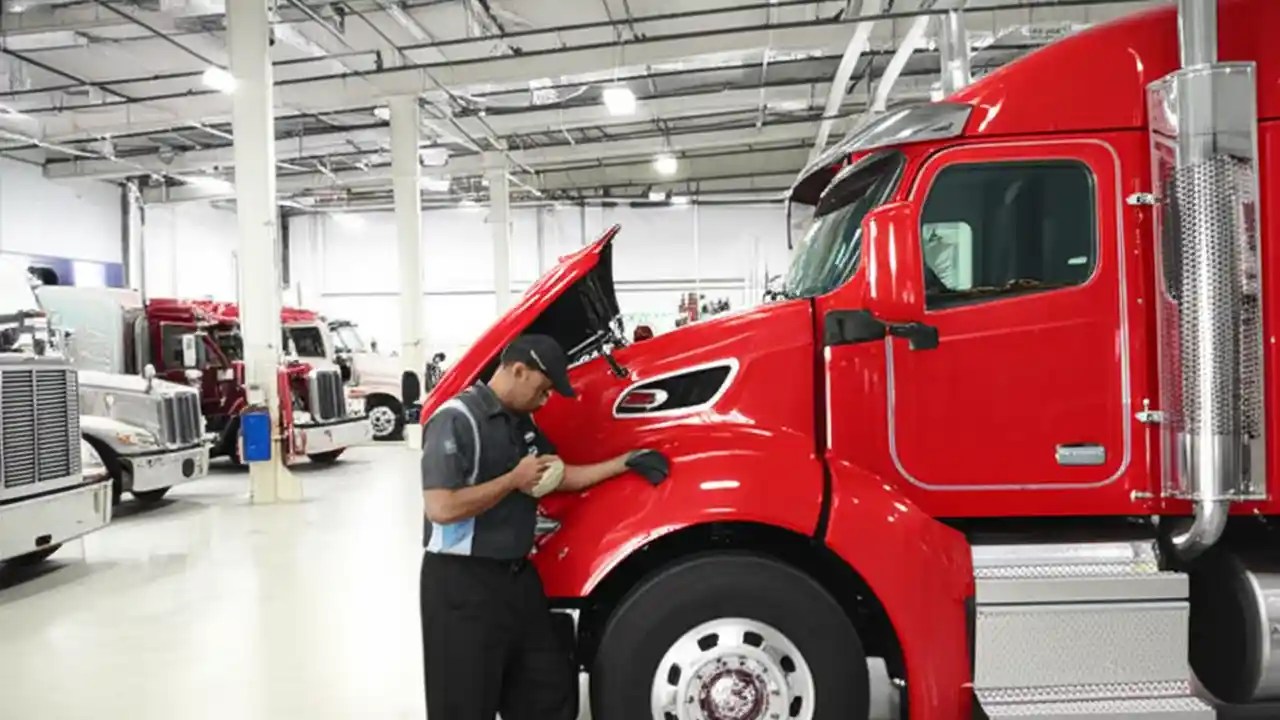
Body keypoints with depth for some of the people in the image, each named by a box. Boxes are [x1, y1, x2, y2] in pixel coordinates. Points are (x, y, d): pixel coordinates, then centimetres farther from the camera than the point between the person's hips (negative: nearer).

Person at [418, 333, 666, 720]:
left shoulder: (521, 422, 10)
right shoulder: (457, 420, -19)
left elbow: (558, 476, 17)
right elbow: (441, 508, -27)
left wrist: (625, 462, 6)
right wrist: (515, 479, -18)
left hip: (516, 574, 9)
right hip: (463, 581, -9)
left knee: (551, 687, 18)